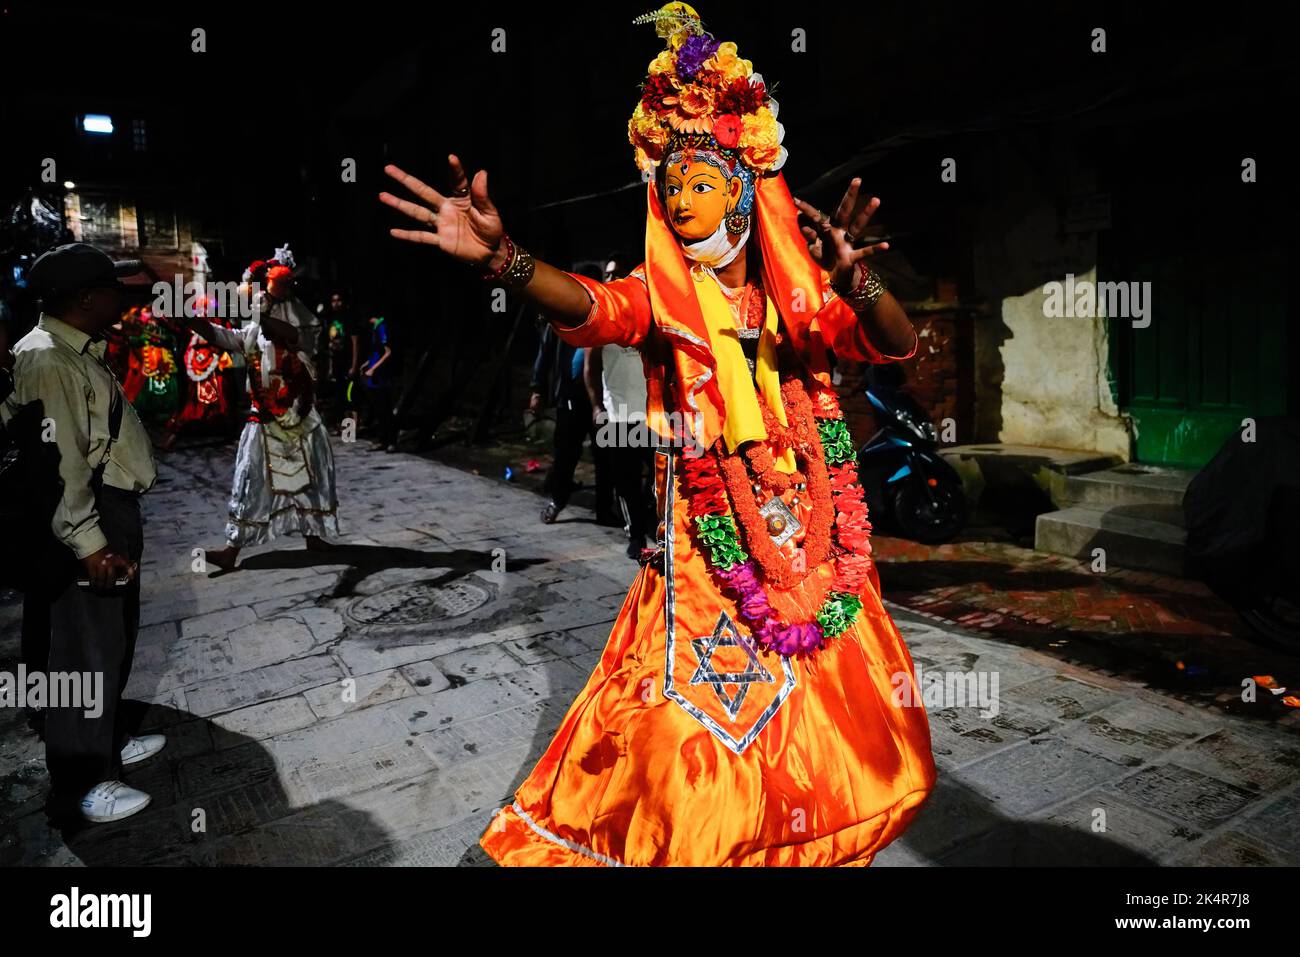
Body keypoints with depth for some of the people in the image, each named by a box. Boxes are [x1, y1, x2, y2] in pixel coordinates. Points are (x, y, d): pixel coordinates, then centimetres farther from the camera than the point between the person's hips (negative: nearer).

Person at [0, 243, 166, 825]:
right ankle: (79, 787, 16)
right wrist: (88, 543, -25)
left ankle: (108, 742, 40)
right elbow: (58, 463, -25)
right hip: (82, 527, -10)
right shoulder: (48, 361, -20)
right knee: (84, 651, 1)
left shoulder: (79, 352, 13)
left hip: (110, 516, 10)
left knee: (112, 641, 22)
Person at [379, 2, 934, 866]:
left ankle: (811, 842, 42)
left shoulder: (800, 297, 2)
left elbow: (898, 344, -11)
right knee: (696, 749, -3)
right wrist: (503, 257, -46)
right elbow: (588, 305, -25)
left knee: (843, 728, 16)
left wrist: (855, 282, -33)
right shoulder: (659, 295, -4)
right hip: (707, 551, -3)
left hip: (812, 542, 4)